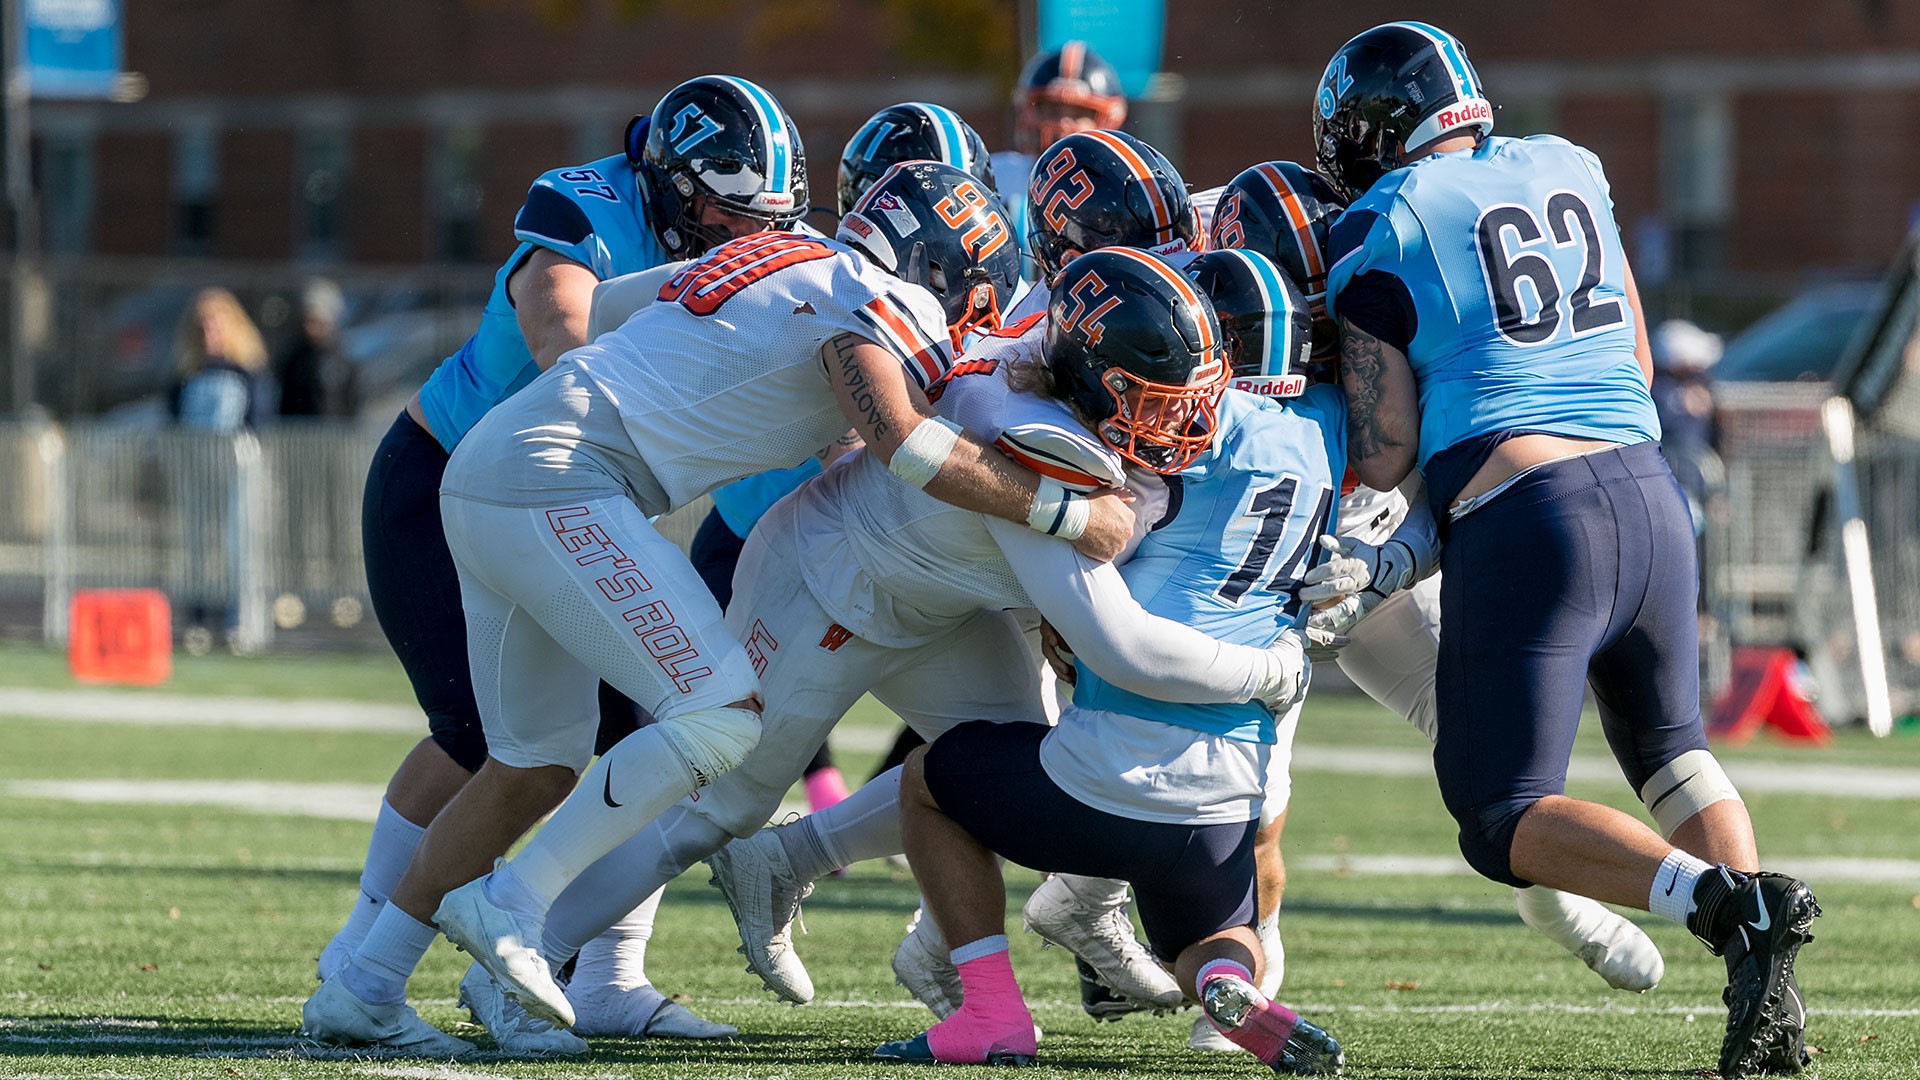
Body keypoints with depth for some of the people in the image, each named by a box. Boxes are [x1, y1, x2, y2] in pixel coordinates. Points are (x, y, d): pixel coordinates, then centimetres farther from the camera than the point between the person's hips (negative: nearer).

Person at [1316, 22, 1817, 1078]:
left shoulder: (1380, 234, -1)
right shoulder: (1567, 171, 16)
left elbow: (1382, 462, -2)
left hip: (1523, 524, -6)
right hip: (1649, 493, 6)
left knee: (1506, 822, 2)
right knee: (1664, 745, 27)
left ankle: (1730, 904, -22)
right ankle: (1765, 989, 5)